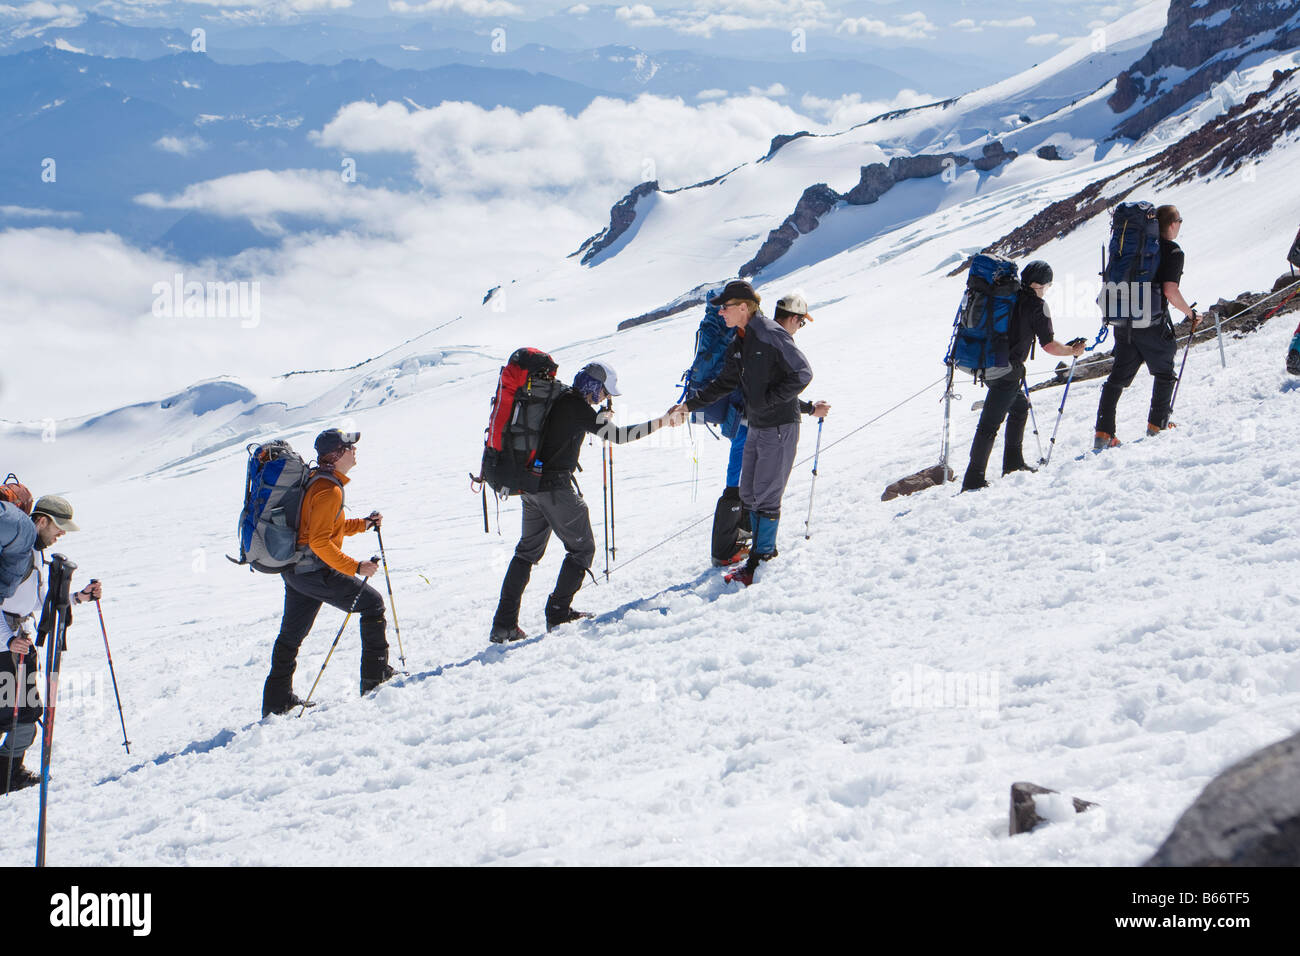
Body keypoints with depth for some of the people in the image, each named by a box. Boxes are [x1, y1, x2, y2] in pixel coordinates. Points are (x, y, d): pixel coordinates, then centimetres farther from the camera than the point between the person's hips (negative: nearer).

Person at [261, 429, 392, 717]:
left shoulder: (316, 482, 15)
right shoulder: (329, 490, -17)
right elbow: (320, 541, -23)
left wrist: (364, 524, 19)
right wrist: (355, 567, -22)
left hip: (294, 571, 10)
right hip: (316, 571, -10)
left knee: (291, 635, 16)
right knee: (372, 603, 1)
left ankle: (277, 701, 21)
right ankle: (375, 677, 4)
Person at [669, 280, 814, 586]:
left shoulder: (771, 336, -17)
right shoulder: (739, 343, 9)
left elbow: (802, 374, -19)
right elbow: (723, 384, 18)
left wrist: (767, 400, -17)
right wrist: (688, 405, 11)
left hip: (780, 426, -9)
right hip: (757, 427, 9)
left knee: (766, 495, -5)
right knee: (749, 492, 12)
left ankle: (760, 562, 1)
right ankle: (766, 548, 25)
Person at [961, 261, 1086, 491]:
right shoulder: (1037, 306, -9)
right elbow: (1049, 345, -12)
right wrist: (1073, 351, 5)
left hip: (985, 366, 8)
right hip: (1006, 371, -8)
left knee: (1020, 406, 26)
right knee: (989, 424, -8)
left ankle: (1013, 464, 29)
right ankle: (973, 480, -10)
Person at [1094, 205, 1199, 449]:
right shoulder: (1173, 252, -8)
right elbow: (1170, 291, -18)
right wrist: (1191, 313, -4)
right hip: (1152, 322, -6)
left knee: (1119, 376, 7)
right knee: (1164, 373, 15)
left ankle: (1103, 433, 0)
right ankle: (1157, 424, 16)